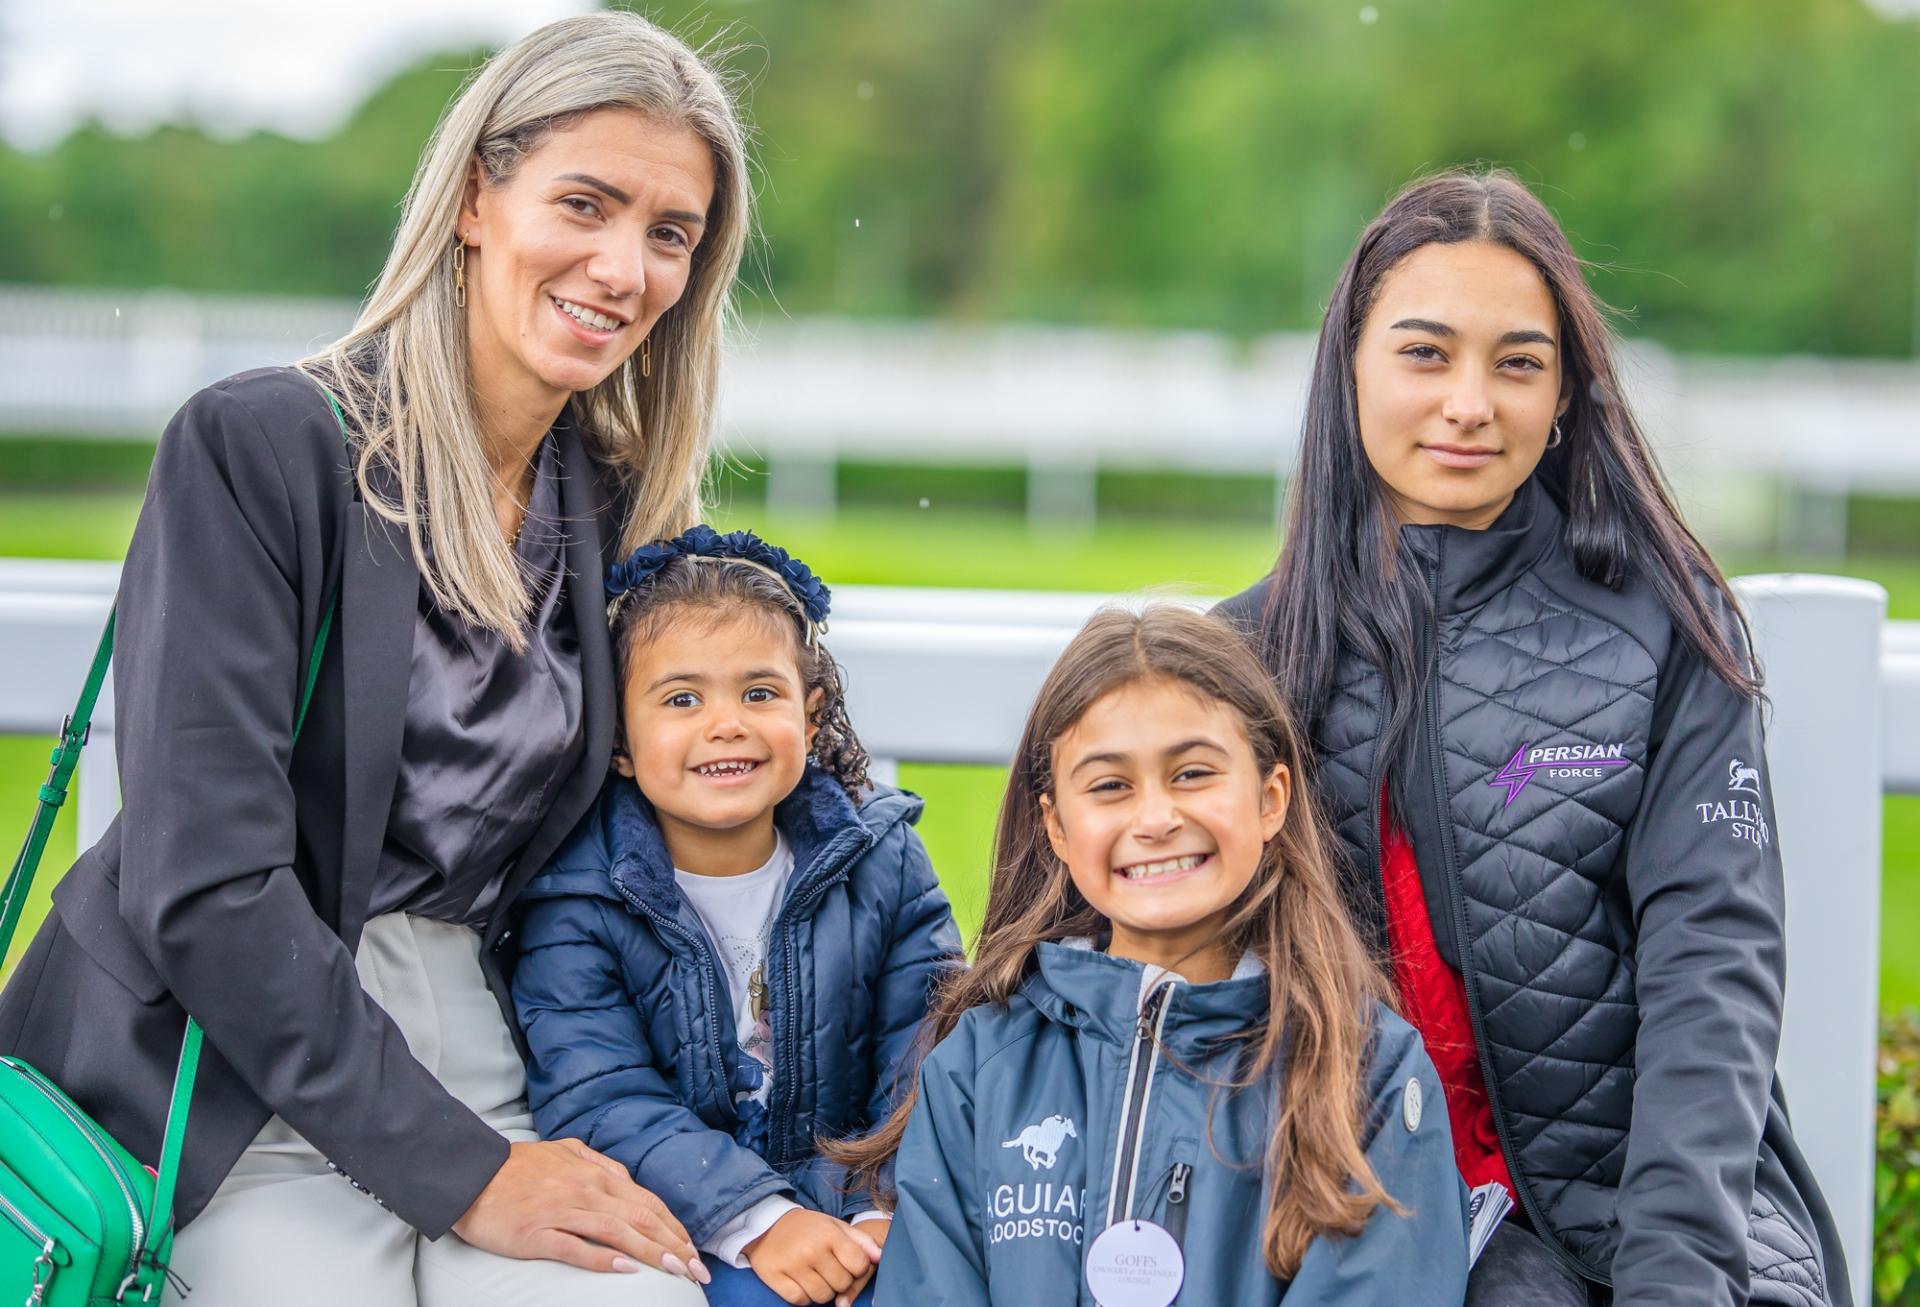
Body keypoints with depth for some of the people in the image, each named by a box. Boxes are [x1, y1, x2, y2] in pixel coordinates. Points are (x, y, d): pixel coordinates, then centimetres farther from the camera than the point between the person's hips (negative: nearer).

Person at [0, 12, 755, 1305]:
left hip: (472, 1055, 4)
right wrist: (456, 1168, -17)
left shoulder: (619, 506, 10)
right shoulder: (257, 446, -9)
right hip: (222, 1079, -4)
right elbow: (203, 879, -16)